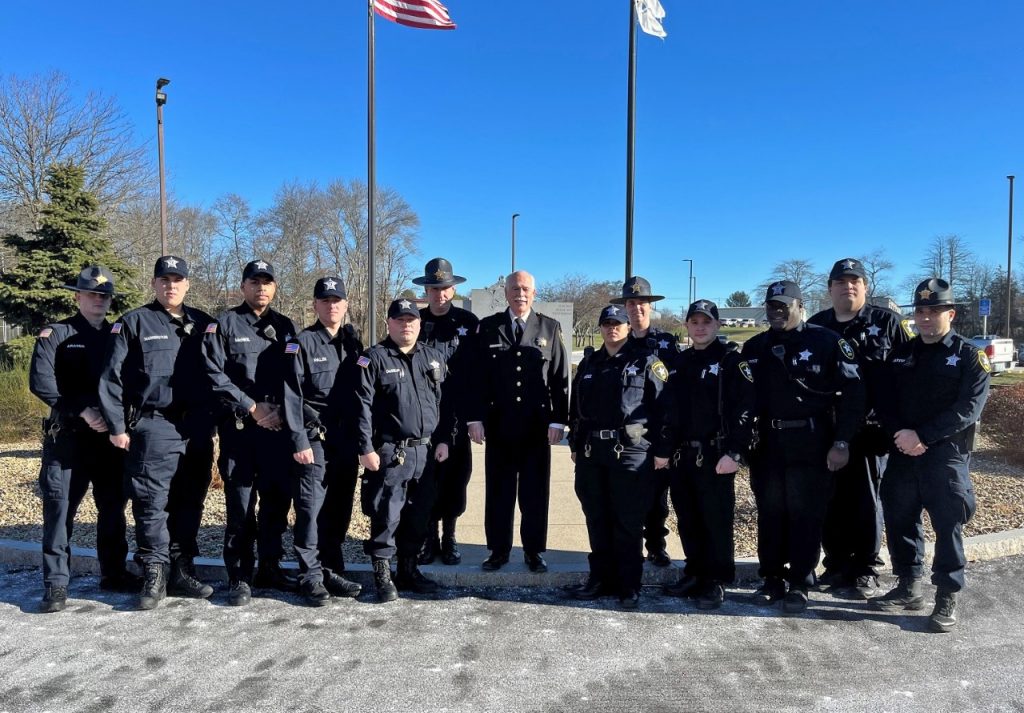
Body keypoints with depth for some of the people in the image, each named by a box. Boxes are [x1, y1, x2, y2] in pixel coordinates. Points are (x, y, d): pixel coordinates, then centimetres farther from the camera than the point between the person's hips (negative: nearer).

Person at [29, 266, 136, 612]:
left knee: (113, 506, 9)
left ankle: (113, 573, 22)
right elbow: (41, 382, -9)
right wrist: (82, 411, -16)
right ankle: (56, 583, 6)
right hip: (68, 435, -3)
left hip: (110, 435, 4)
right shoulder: (55, 334, 2)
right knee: (60, 507, -3)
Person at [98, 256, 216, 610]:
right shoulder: (133, 323, 2)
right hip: (154, 426, -4)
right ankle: (154, 576, 9)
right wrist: (117, 426, -6)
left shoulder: (203, 324, 12)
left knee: (190, 502, 9)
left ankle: (182, 571, 20)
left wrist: (214, 419, 9)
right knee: (152, 503, -2)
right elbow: (111, 377, -2)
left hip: (196, 427, 4)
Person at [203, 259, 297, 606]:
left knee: (278, 500, 8)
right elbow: (215, 375, -7)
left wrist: (281, 410, -5)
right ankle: (239, 576, 11)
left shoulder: (285, 327, 13)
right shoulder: (224, 323, 3)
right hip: (239, 428, -3)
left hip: (279, 427, 3)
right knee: (240, 503, 0)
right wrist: (252, 408, -11)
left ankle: (270, 568, 21)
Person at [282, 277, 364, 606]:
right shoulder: (302, 343, -3)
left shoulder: (353, 344, 13)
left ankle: (331, 571, 22)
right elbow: (292, 396, -8)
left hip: (346, 441, 5)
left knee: (339, 509, 10)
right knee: (311, 508, -3)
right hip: (314, 440, -5)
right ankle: (311, 577, 9)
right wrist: (299, 440, -14)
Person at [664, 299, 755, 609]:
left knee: (717, 520, 1)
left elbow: (745, 409, -12)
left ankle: (717, 581, 14)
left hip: (715, 456, -6)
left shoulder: (731, 360, -4)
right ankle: (695, 573, 27)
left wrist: (735, 453, -18)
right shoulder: (680, 362, 14)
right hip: (682, 455, 6)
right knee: (688, 519, 13)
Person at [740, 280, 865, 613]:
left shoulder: (826, 341, -4)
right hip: (766, 444, 4)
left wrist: (841, 441, -11)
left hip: (810, 444, -4)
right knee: (770, 513, 10)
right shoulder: (753, 348, 10)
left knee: (805, 515, 3)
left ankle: (800, 584, 15)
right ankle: (772, 577, 24)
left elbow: (852, 392, -7)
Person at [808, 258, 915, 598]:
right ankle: (837, 565, 22)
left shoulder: (886, 322, 0)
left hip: (869, 429, -3)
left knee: (866, 501, 6)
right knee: (831, 500, 8)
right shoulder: (816, 326, 8)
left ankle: (866, 570, 19)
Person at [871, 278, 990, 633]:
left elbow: (968, 408, -13)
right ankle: (908, 587, 24)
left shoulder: (970, 356, -2)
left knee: (947, 525, -1)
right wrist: (901, 436, -11)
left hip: (947, 454, -4)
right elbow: (886, 403, 8)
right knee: (900, 519, 9)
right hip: (902, 453, 5)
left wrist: (921, 436, -20)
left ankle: (947, 598, 13)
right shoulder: (900, 355, 11)